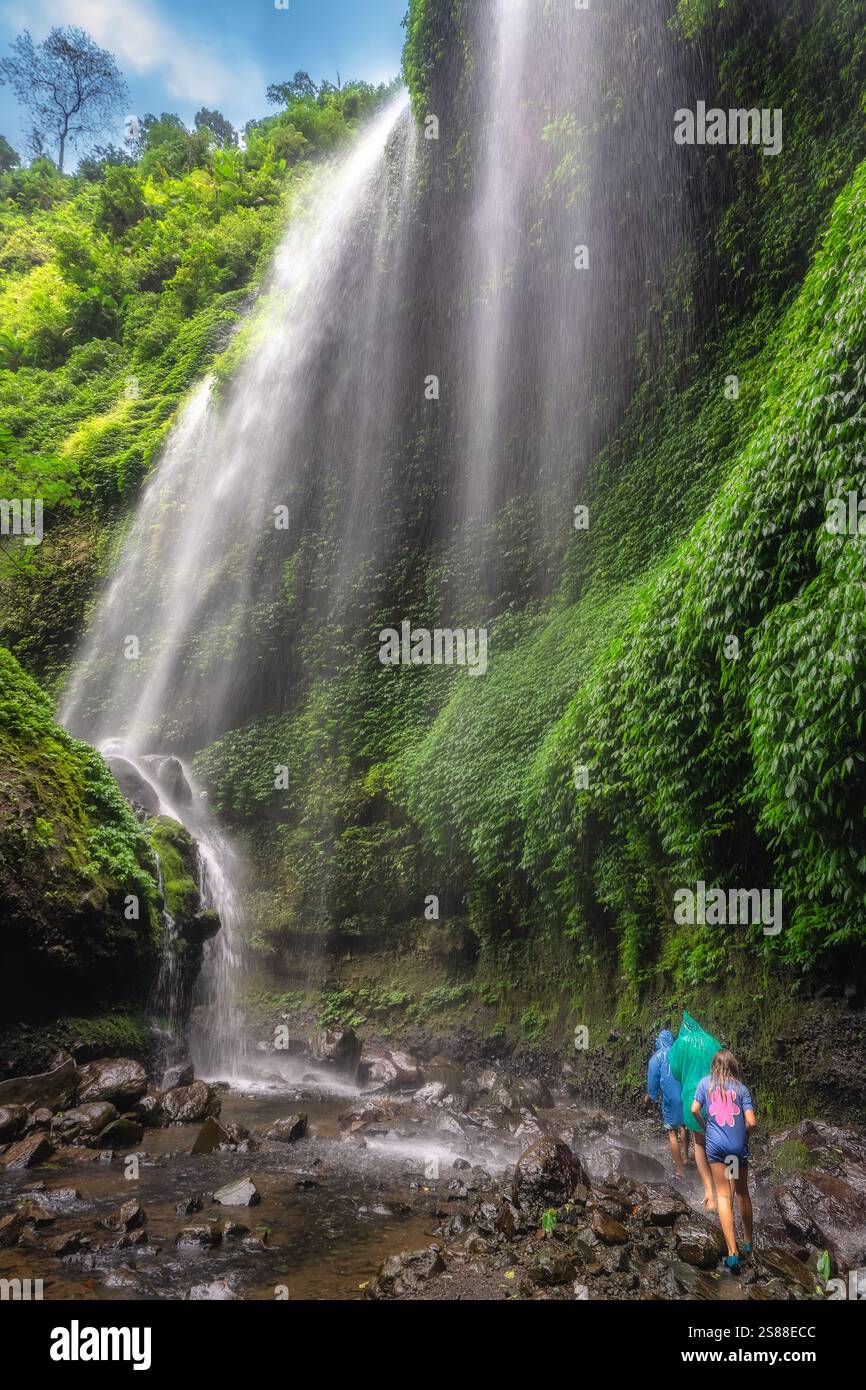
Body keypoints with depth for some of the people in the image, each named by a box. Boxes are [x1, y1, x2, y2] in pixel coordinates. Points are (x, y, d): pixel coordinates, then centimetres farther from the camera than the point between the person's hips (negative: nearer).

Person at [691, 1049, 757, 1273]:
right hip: (739, 1145, 1)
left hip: (715, 1144, -1)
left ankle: (732, 1252, -11)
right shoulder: (741, 1087, 2)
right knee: (742, 1192, 18)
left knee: (723, 1195, 0)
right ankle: (748, 1243, 32)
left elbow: (695, 1109, -3)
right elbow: (751, 1121, -5)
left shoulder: (706, 1082, 3)